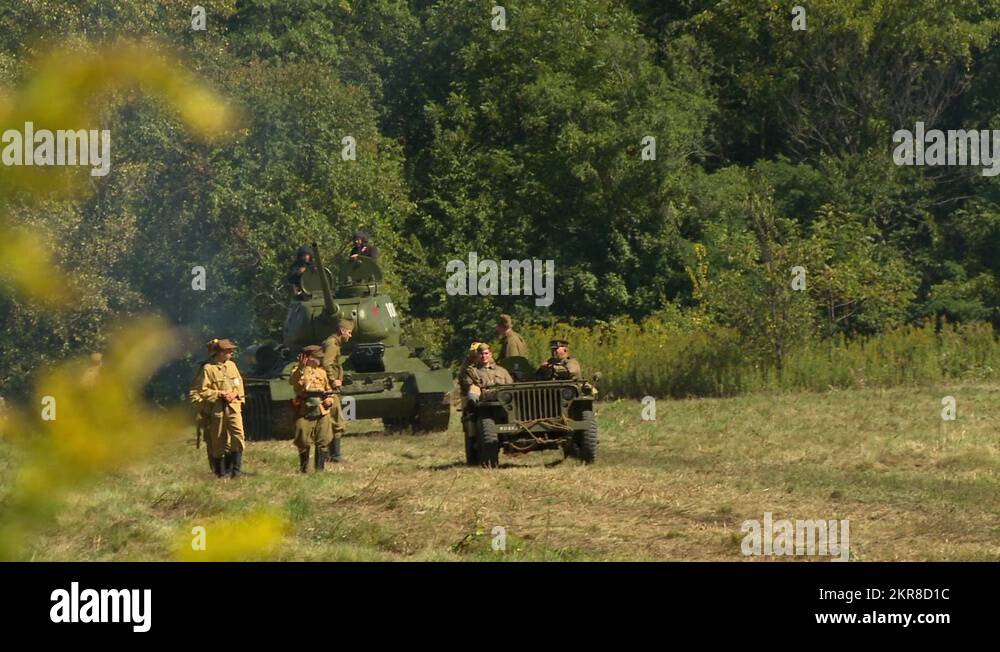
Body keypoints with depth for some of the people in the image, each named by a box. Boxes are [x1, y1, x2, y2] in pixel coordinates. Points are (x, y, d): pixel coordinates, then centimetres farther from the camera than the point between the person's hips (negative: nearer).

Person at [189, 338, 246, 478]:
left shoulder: (232, 366, 12)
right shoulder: (208, 368, -5)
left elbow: (240, 384, 17)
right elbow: (202, 390, -6)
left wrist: (235, 394, -3)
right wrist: (219, 394, -14)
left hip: (233, 406, 3)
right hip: (216, 409, -3)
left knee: (238, 435, -12)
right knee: (218, 441, 3)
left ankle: (236, 469, -6)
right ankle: (221, 471, 13)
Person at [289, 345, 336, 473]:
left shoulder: (322, 372, 16)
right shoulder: (299, 371, 1)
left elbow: (329, 389, 23)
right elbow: (292, 381, -21)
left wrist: (329, 400, 2)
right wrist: (301, 368, -33)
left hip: (321, 411, 4)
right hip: (304, 411, -4)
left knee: (322, 442, 3)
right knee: (303, 442, -2)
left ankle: (320, 467, 11)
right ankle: (304, 468, 10)